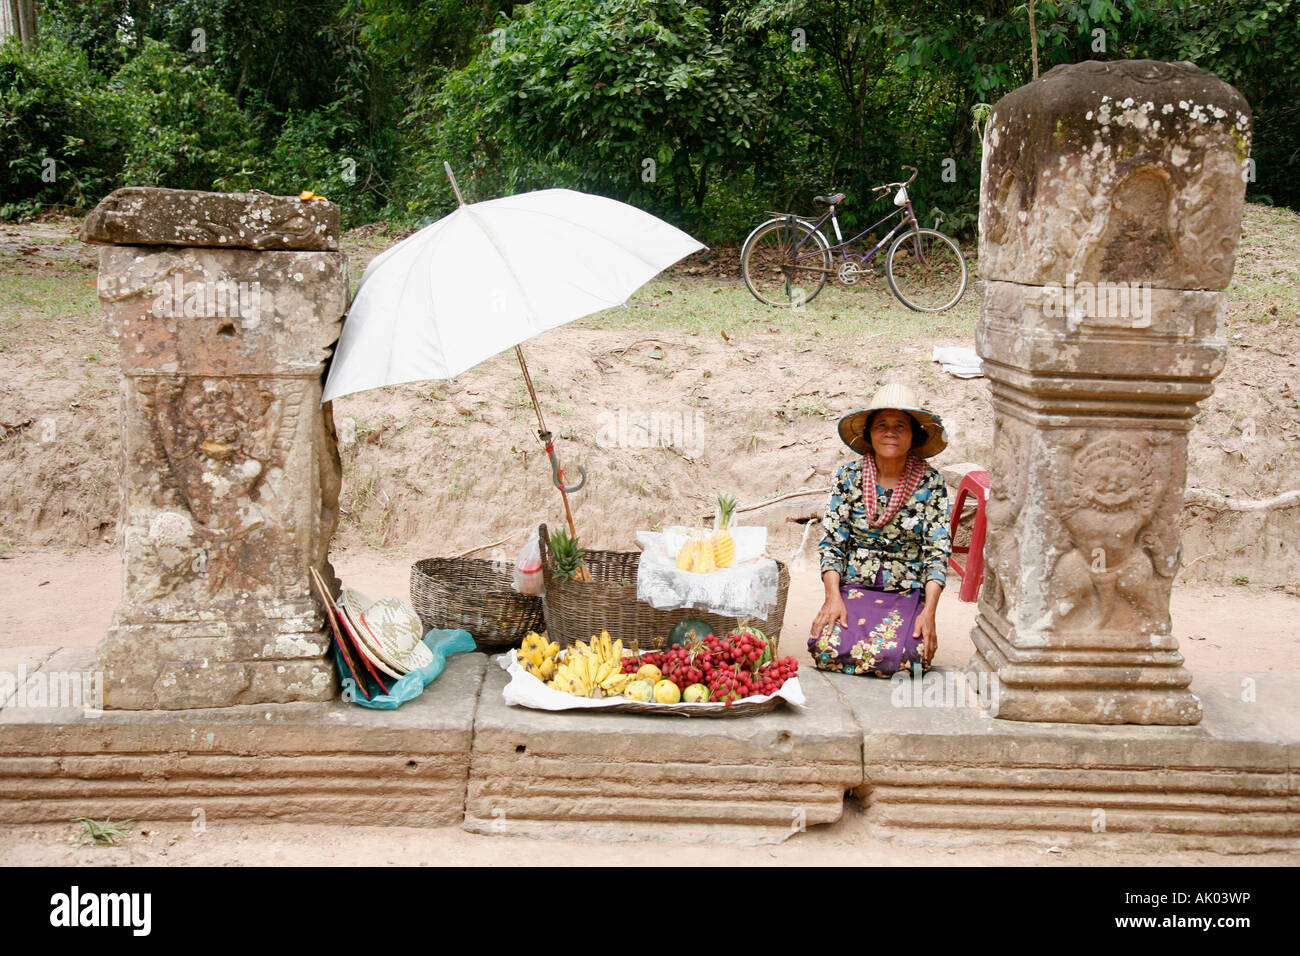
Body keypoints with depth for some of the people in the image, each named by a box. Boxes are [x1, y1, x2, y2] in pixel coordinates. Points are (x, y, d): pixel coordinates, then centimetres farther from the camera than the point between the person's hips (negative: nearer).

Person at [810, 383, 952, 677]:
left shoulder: (931, 484, -1)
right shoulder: (848, 477, 2)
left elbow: (938, 552, -3)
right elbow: (831, 543, 1)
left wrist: (929, 612, -16)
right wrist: (833, 597, -14)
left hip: (907, 594, 0)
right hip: (852, 588, 1)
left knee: (894, 654, -30)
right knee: (828, 648, -28)